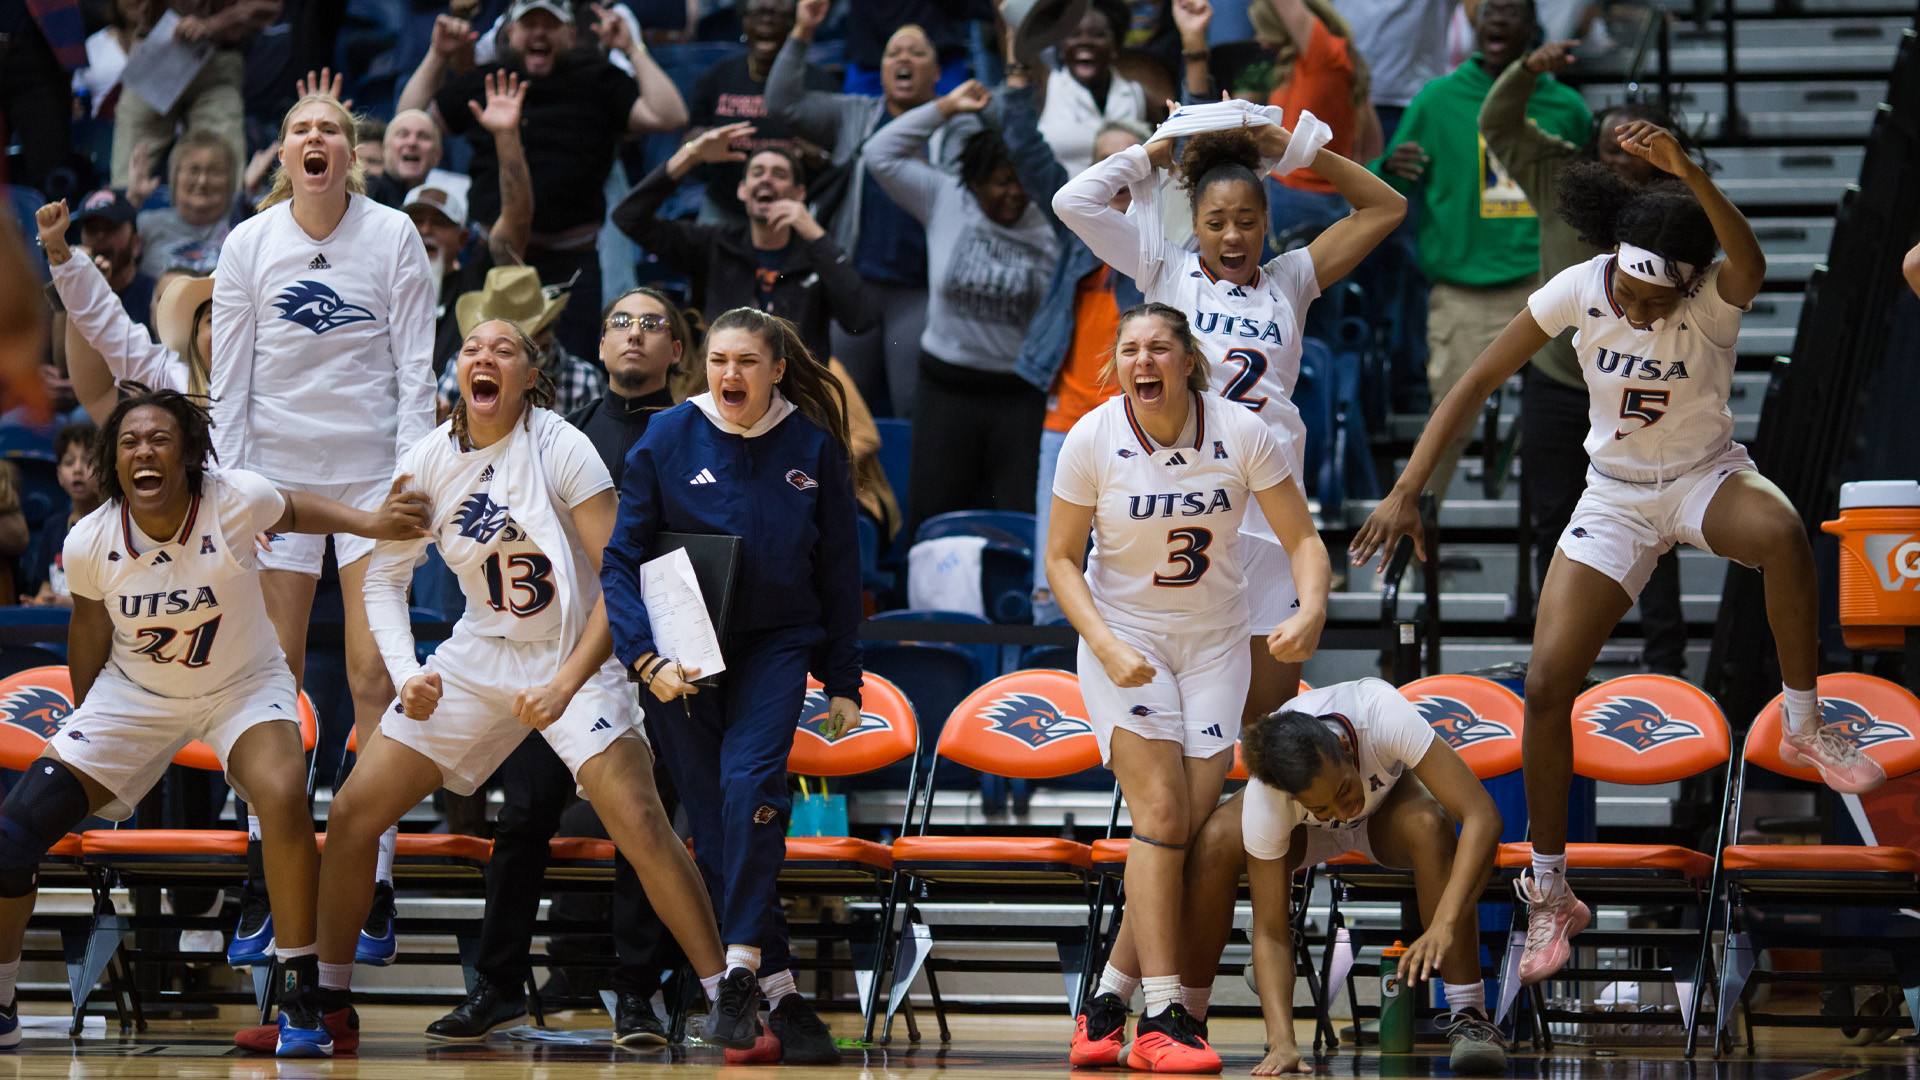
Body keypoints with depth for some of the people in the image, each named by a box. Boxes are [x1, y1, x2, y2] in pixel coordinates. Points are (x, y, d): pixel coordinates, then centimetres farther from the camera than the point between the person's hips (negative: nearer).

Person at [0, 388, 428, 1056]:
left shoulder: (235, 501, -26)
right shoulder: (88, 543, -19)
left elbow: (293, 510, -2)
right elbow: (90, 628, 2)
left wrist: (369, 522, -16)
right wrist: (85, 721, 13)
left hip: (243, 686, -2)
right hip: (135, 693, 2)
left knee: (283, 797, -33)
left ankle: (299, 1001, -19)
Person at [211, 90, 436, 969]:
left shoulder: (393, 237, -3)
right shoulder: (248, 245, 1)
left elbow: (414, 367, -1)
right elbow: (229, 377, 4)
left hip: (373, 468, -1)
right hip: (278, 466, 1)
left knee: (373, 672, -6)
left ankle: (374, 880, -2)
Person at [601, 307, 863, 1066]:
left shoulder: (813, 448, -1)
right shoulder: (667, 440, -4)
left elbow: (839, 571, 8)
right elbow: (620, 562, -2)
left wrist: (843, 682, 8)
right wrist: (645, 658, -15)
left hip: (776, 644, -1)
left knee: (750, 784, -24)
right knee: (713, 826, -2)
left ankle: (742, 960, -21)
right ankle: (781, 997, 2)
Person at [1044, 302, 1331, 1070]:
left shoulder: (1241, 433, -11)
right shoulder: (1092, 440, -13)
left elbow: (1302, 539, -5)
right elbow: (1062, 557, -4)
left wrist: (1310, 610, -25)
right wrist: (1107, 646, -18)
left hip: (1215, 643, 2)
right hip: (1125, 636, -2)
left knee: (1198, 829, -5)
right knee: (1162, 813, -17)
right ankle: (1159, 1020, -17)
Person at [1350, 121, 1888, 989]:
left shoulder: (1715, 298, -24)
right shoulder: (1581, 290, -17)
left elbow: (1750, 264, -51)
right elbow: (1477, 383, -11)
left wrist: (1686, 172, -67)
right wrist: (1407, 490, -18)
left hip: (1706, 477, -2)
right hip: (1616, 495, 2)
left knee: (1783, 535, -39)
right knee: (1547, 685, -10)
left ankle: (1803, 728, -17)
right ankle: (1549, 893, 7)